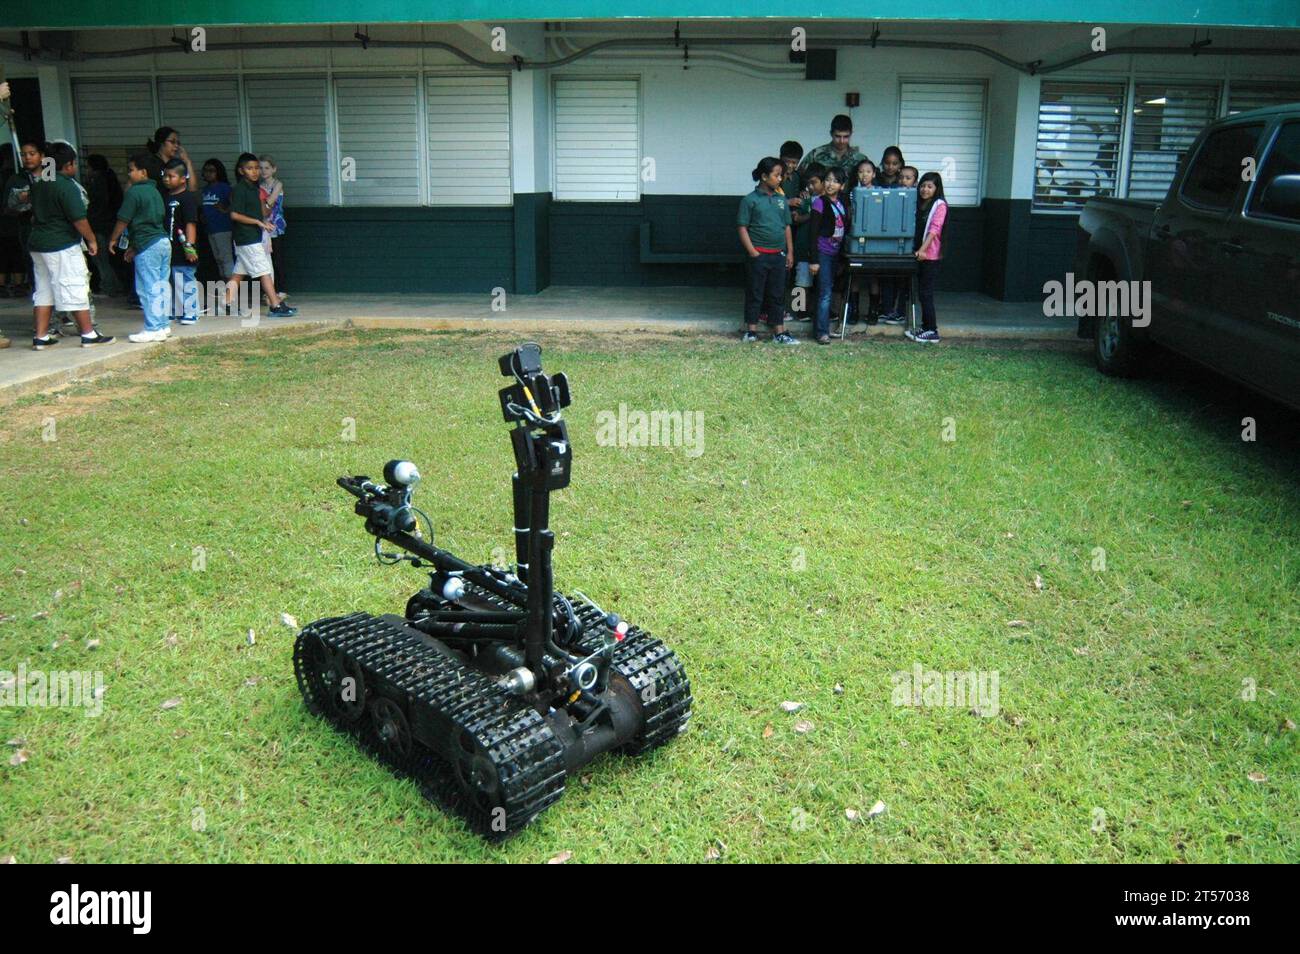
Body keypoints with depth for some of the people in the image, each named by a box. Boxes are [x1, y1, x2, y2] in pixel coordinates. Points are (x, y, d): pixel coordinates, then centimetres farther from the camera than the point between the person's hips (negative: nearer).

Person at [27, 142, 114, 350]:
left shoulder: (39, 184, 11)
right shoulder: (67, 187, -15)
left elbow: (34, 211, 21)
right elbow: (79, 219, -18)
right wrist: (91, 240, -7)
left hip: (37, 243, 8)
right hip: (62, 246, -8)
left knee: (43, 291, 11)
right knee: (75, 289, -3)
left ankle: (41, 337, 10)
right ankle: (89, 335, 1)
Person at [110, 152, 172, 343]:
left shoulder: (134, 192, -11)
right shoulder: (154, 191, 16)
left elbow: (123, 220, -9)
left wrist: (113, 240, 8)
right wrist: (134, 246, 24)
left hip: (148, 246, -9)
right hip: (163, 241, 9)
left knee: (148, 289, -5)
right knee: (161, 286, 12)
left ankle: (153, 329, -3)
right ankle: (163, 325, 16)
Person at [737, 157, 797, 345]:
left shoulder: (781, 200, 11)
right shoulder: (750, 200, -5)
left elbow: (787, 227, 15)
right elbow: (742, 228, -6)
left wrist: (790, 252, 11)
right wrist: (752, 252, -12)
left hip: (778, 255, 5)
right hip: (759, 255, -5)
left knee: (777, 294, 8)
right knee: (755, 294, 2)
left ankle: (779, 333, 12)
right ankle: (751, 331, 11)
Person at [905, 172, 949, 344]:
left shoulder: (940, 204, -7)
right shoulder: (920, 203, 17)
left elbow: (934, 229, -17)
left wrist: (923, 249, -27)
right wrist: (919, 250, 3)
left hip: (931, 255, -8)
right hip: (920, 254, 8)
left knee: (926, 293, -8)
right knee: (922, 292, 10)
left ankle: (932, 331, -4)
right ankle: (926, 327, 17)